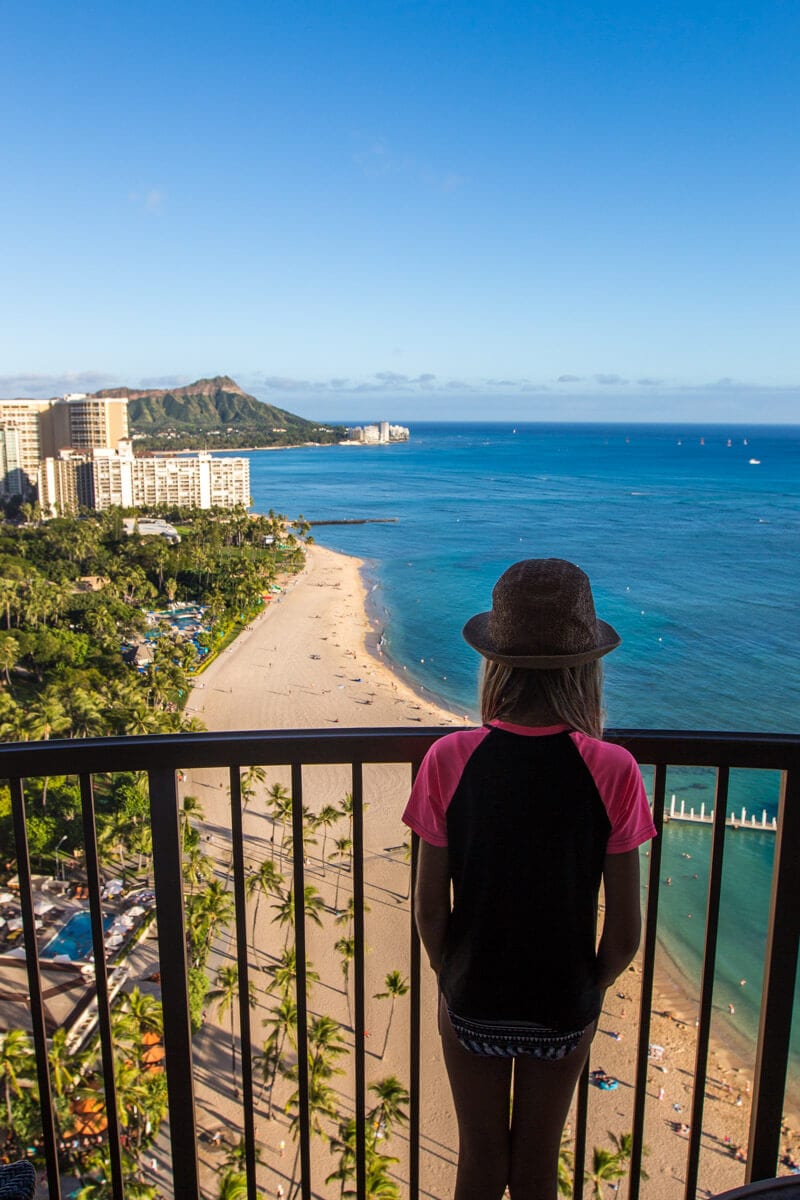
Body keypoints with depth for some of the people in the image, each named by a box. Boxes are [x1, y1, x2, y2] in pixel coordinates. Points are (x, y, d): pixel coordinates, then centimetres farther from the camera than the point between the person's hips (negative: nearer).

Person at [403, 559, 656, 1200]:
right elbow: (625, 930, -13)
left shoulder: (449, 760, -20)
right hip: (563, 1010, 0)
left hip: (473, 1005, 0)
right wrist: (592, 987, 7)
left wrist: (450, 980, 8)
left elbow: (430, 907, -11)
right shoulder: (612, 771, -21)